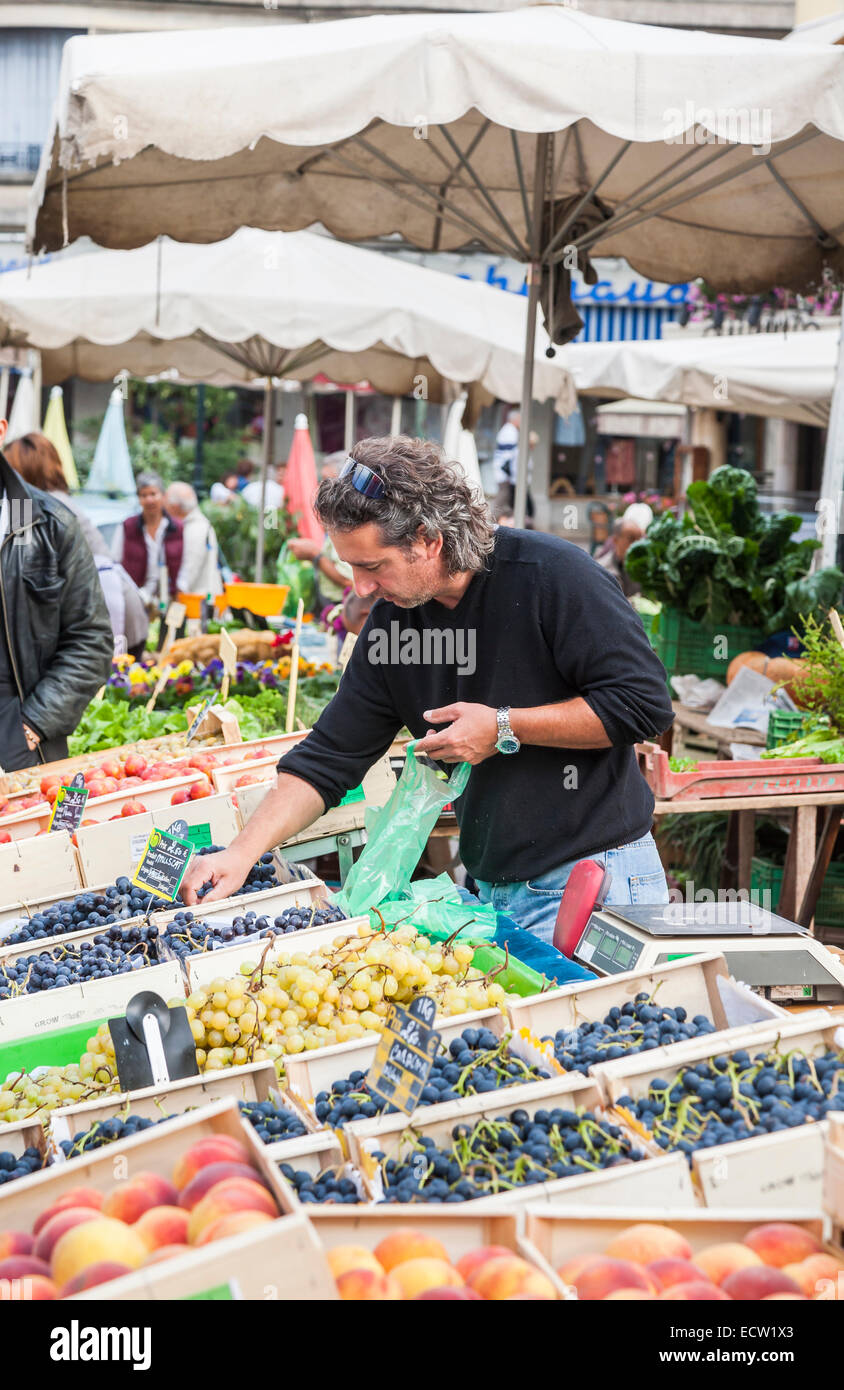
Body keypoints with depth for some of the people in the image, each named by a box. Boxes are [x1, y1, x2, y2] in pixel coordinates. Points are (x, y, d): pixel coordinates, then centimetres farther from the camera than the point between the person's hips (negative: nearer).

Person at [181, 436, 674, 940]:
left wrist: (504, 729, -16)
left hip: (598, 881, -5)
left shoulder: (551, 573, -14)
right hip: (493, 890, 6)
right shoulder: (391, 619, 4)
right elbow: (327, 760, 8)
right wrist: (241, 855, -5)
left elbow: (644, 704, -16)